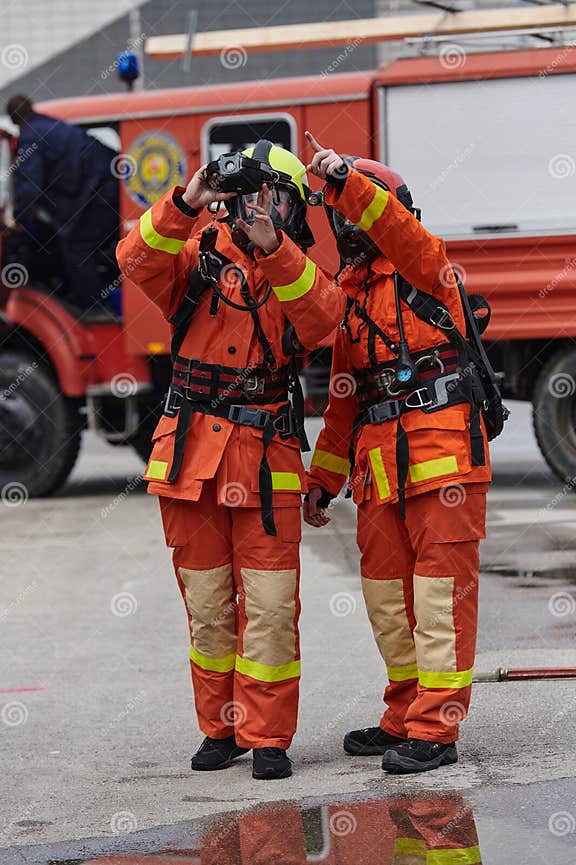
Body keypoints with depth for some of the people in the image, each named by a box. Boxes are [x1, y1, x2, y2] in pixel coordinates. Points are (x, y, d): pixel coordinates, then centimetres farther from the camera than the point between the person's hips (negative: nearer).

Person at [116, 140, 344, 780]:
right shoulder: (201, 255, 7)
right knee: (207, 606, 8)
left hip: (265, 461, -1)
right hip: (191, 451, 1)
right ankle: (220, 728, 20)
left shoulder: (298, 271, 7)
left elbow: (323, 315, -16)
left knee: (271, 606, -5)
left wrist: (273, 247, -27)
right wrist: (184, 204, -25)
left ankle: (267, 736, 3)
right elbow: (138, 260, -13)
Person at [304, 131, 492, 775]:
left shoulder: (423, 266, 3)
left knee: (440, 591, -7)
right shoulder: (348, 295, 21)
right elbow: (343, 400, 24)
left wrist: (347, 179, -34)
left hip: (442, 455, -7)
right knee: (388, 595, 10)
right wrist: (322, 481, 21)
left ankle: (435, 729, -8)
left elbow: (400, 231, -23)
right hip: (378, 466, 7)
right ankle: (405, 716, 20)